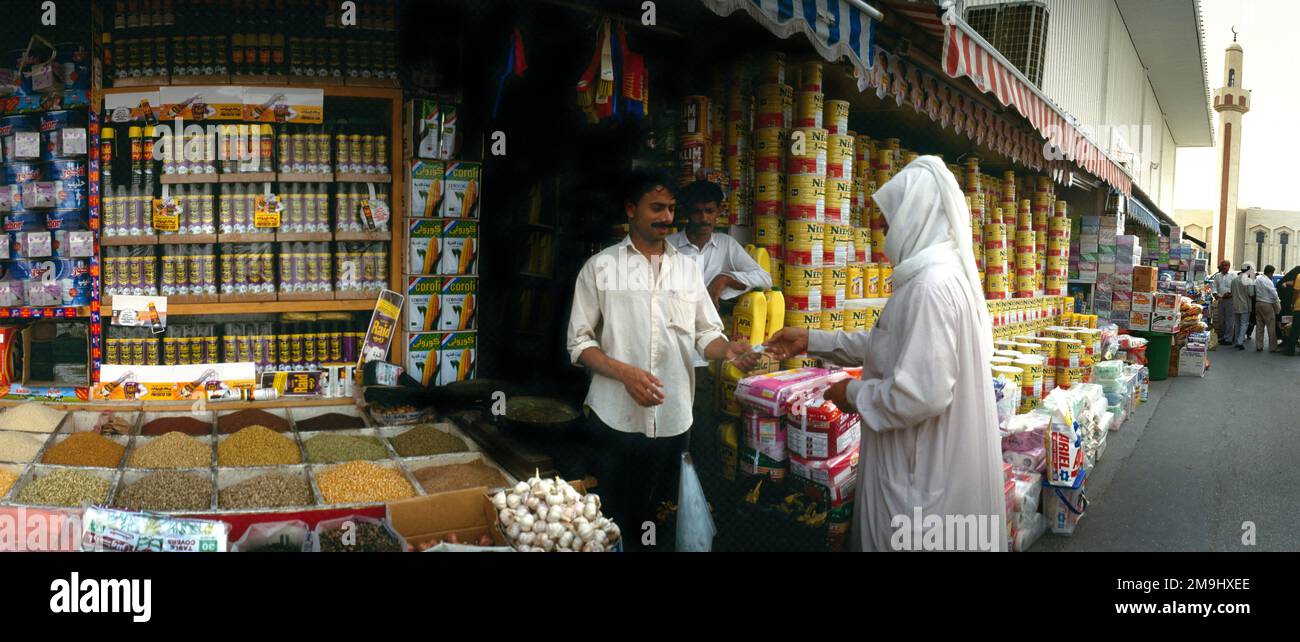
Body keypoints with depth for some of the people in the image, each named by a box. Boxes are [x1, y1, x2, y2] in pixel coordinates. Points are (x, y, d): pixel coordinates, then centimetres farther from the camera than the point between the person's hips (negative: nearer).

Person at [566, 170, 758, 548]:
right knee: (613, 522, 7)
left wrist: (728, 350, -13)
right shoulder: (600, 267, 1)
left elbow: (706, 334, 10)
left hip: (673, 418, 3)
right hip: (617, 417, -3)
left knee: (658, 521, 13)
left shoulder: (688, 268, 11)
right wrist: (625, 372, -17)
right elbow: (579, 341, -2)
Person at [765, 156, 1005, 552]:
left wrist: (855, 394, -13)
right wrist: (811, 341, 18)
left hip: (928, 471, -10)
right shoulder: (940, 273, 10)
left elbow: (922, 394, -30)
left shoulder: (931, 285, -24)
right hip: (937, 460, 10)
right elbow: (890, 346, 20)